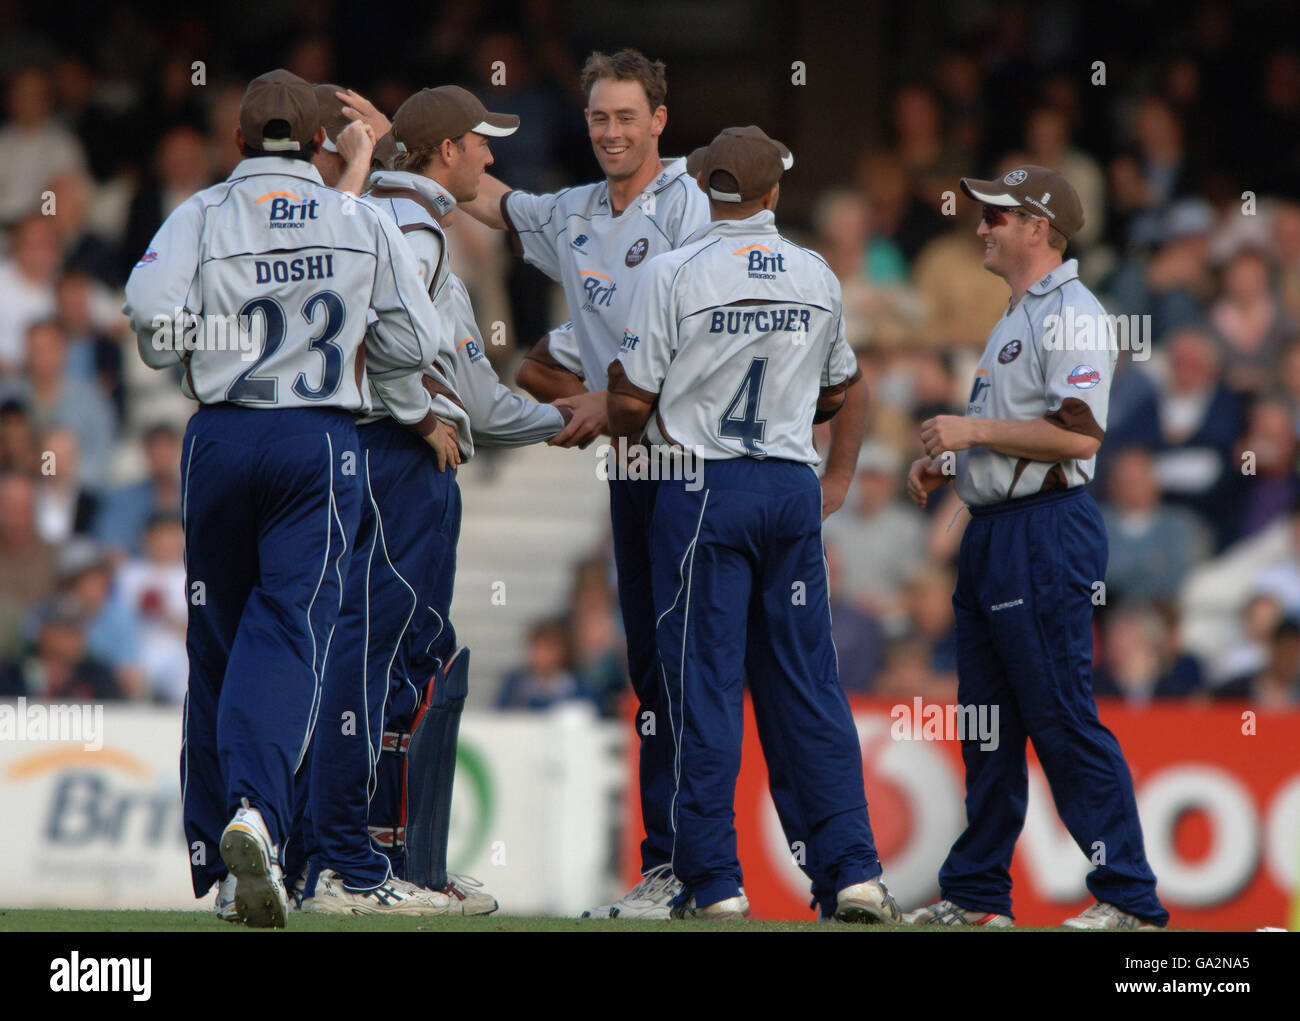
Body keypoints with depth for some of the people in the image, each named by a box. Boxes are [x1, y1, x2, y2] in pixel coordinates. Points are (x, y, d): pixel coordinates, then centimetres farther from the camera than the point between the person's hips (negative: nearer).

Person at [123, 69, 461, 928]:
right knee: (289, 631, -7)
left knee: (216, 639, 11)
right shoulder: (364, 224, 4)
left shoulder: (202, 215, 1)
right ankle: (256, 809, -32)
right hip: (321, 441, -1)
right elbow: (413, 344, 2)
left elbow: (152, 308, -15)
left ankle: (213, 861, 14)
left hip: (219, 435, 1)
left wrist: (174, 354, 7)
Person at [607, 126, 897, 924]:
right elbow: (839, 393, 17)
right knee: (807, 683, 7)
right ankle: (853, 871, 2)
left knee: (706, 684, 0)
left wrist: (637, 431, 14)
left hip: (704, 490, -4)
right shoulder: (817, 276, 5)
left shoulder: (675, 273, -9)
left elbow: (630, 401, -8)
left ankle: (714, 881, -2)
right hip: (794, 484, 4)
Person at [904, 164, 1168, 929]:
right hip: (993, 534, 11)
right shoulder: (1017, 320, 20)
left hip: (1048, 534, -11)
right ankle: (976, 895, 18)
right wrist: (946, 460, 14)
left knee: (1063, 719, -11)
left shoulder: (1071, 315, -12)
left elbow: (1079, 434, -22)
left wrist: (974, 429, -17)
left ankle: (1130, 897, -10)